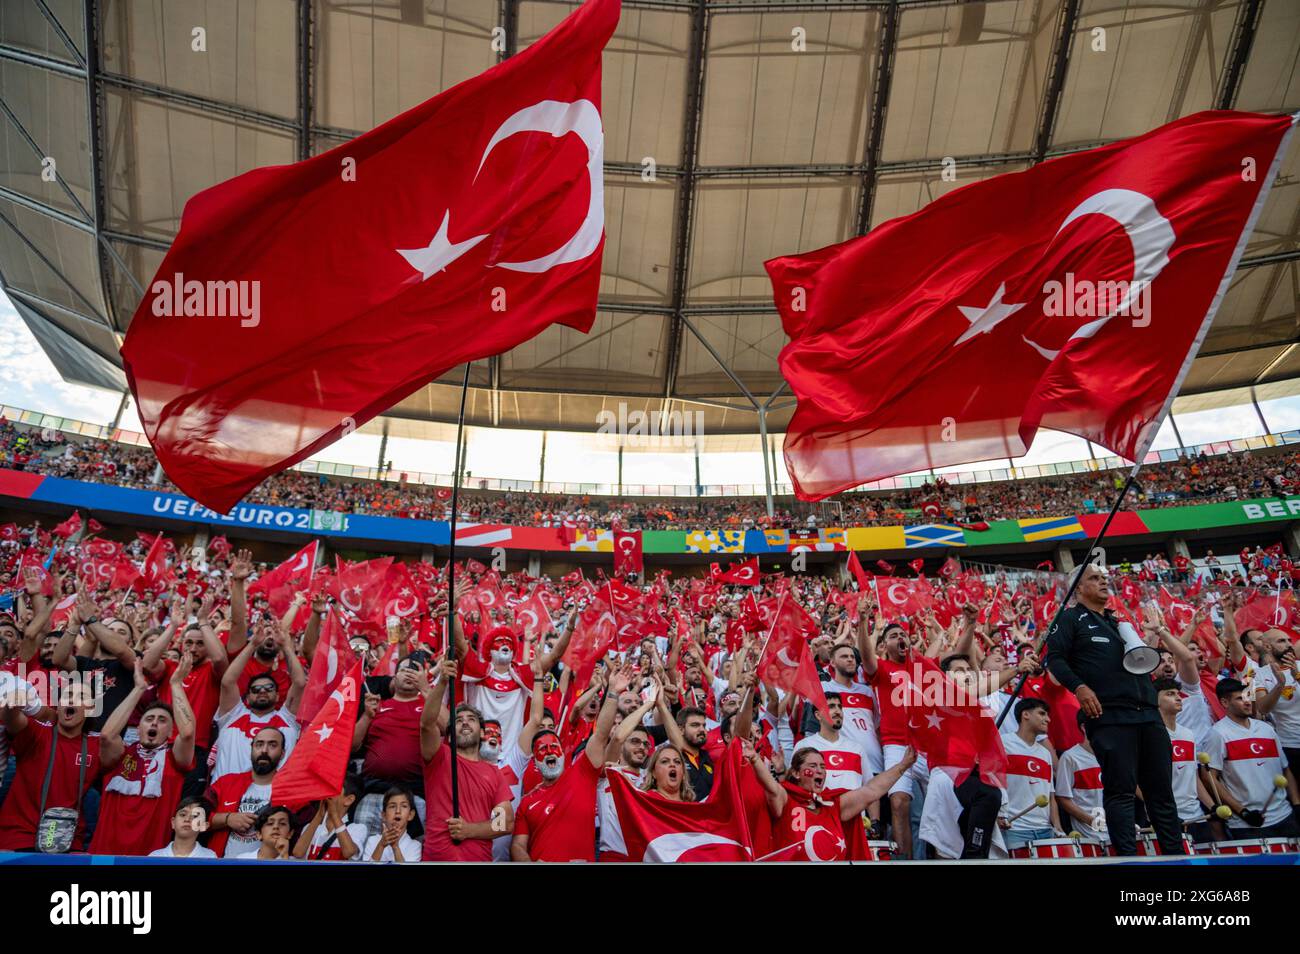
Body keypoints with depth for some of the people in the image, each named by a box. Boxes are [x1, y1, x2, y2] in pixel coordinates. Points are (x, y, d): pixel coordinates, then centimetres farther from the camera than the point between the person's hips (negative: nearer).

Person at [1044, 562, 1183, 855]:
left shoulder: (1118, 621, 27)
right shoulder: (1070, 618, 6)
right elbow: (1055, 658, -5)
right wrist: (1079, 687, -19)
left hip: (1148, 713, 7)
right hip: (1109, 715, -7)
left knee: (1161, 788, 9)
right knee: (1121, 789, -8)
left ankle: (1175, 853, 15)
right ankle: (1128, 856, -6)